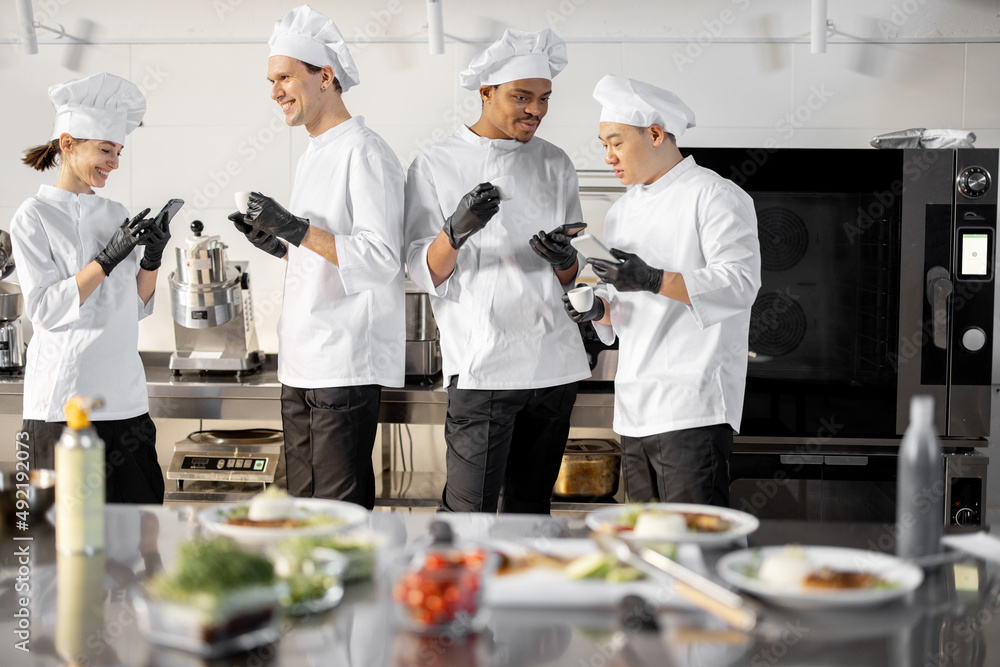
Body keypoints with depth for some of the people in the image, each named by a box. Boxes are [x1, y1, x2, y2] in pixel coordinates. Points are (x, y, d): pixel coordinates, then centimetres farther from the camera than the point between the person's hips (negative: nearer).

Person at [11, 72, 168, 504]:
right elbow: (45, 309, -13)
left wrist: (152, 258, -4)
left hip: (123, 394, 5)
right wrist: (108, 258, -17)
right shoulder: (33, 217, -4)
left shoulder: (115, 214, 12)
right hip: (63, 399, -5)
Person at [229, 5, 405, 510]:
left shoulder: (364, 154, -11)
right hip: (301, 363, 9)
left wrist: (297, 228, -21)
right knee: (304, 503, 15)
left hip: (347, 362, -9)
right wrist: (279, 244, 9)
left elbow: (381, 259, -19)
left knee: (340, 510, -5)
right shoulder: (311, 159, 18)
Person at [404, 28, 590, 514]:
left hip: (553, 359, 5)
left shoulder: (555, 165, 12)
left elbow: (570, 278, 14)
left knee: (530, 506, 13)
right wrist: (455, 231, -22)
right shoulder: (436, 165, 1)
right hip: (482, 362, -4)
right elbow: (424, 273, -3)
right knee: (469, 511, -8)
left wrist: (563, 260, -9)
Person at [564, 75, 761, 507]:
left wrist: (654, 280, -25)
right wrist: (598, 309, 1)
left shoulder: (715, 196, -5)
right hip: (635, 408, 8)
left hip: (693, 407, -8)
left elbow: (740, 283, -16)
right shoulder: (623, 212, 19)